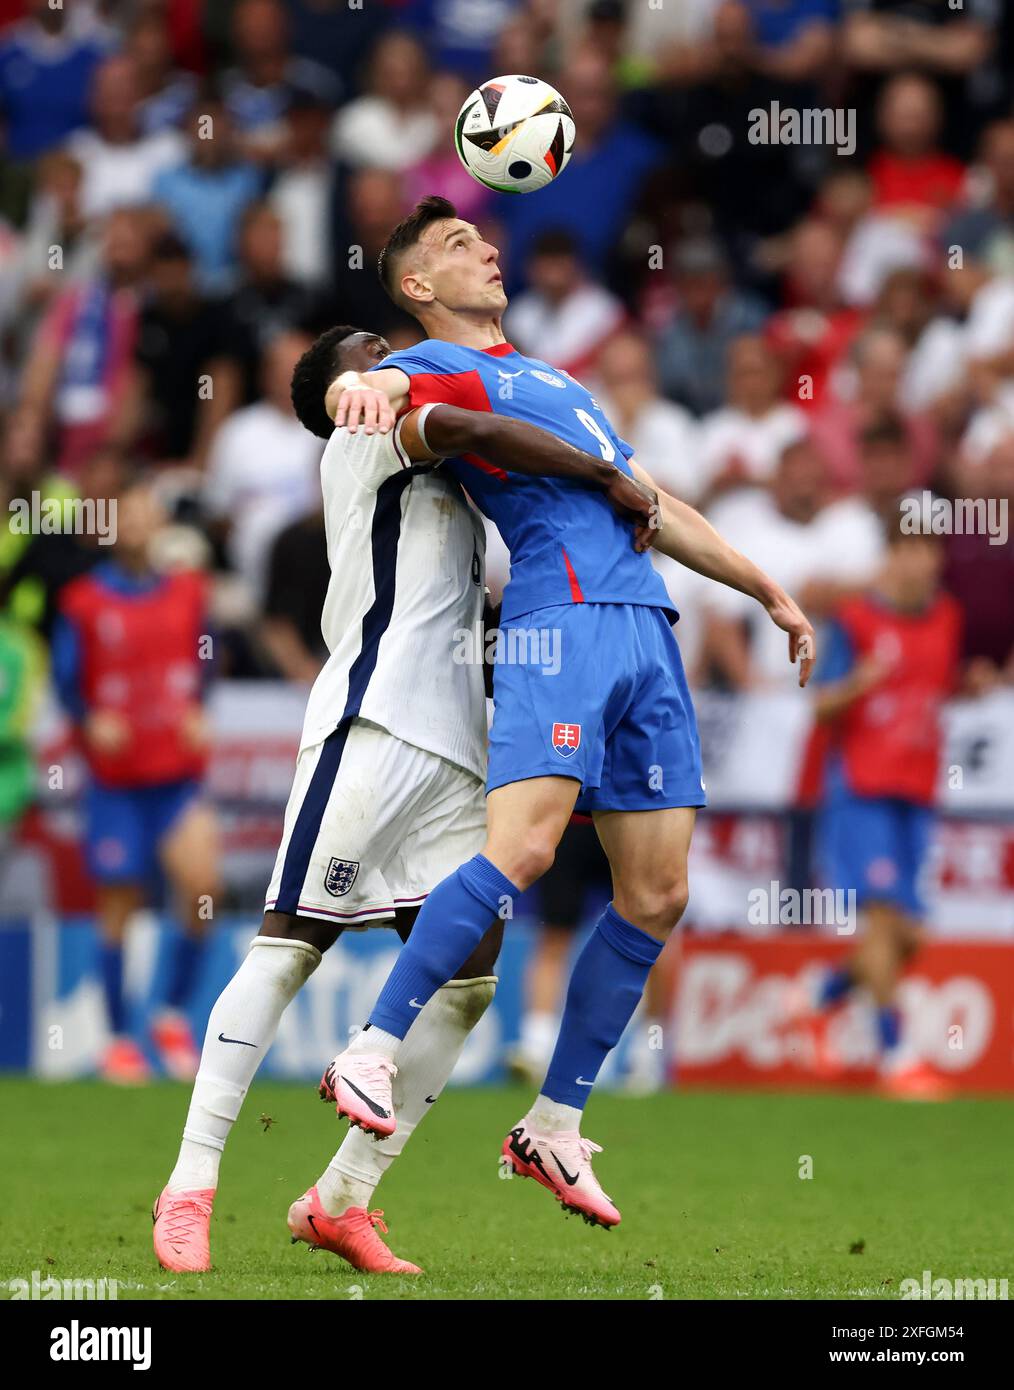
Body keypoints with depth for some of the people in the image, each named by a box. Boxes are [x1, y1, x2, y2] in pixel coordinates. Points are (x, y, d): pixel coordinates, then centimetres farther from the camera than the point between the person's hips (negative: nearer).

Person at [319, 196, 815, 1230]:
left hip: (646, 630, 8)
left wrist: (767, 590, 35)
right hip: (561, 615, -8)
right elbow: (354, 387, -17)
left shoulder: (559, 382, 32)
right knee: (523, 846, -26)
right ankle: (369, 1058, -23)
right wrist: (367, 390, -41)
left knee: (656, 896, 1)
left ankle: (554, 1129, 8)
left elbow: (653, 507, 37)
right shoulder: (438, 366, 7)